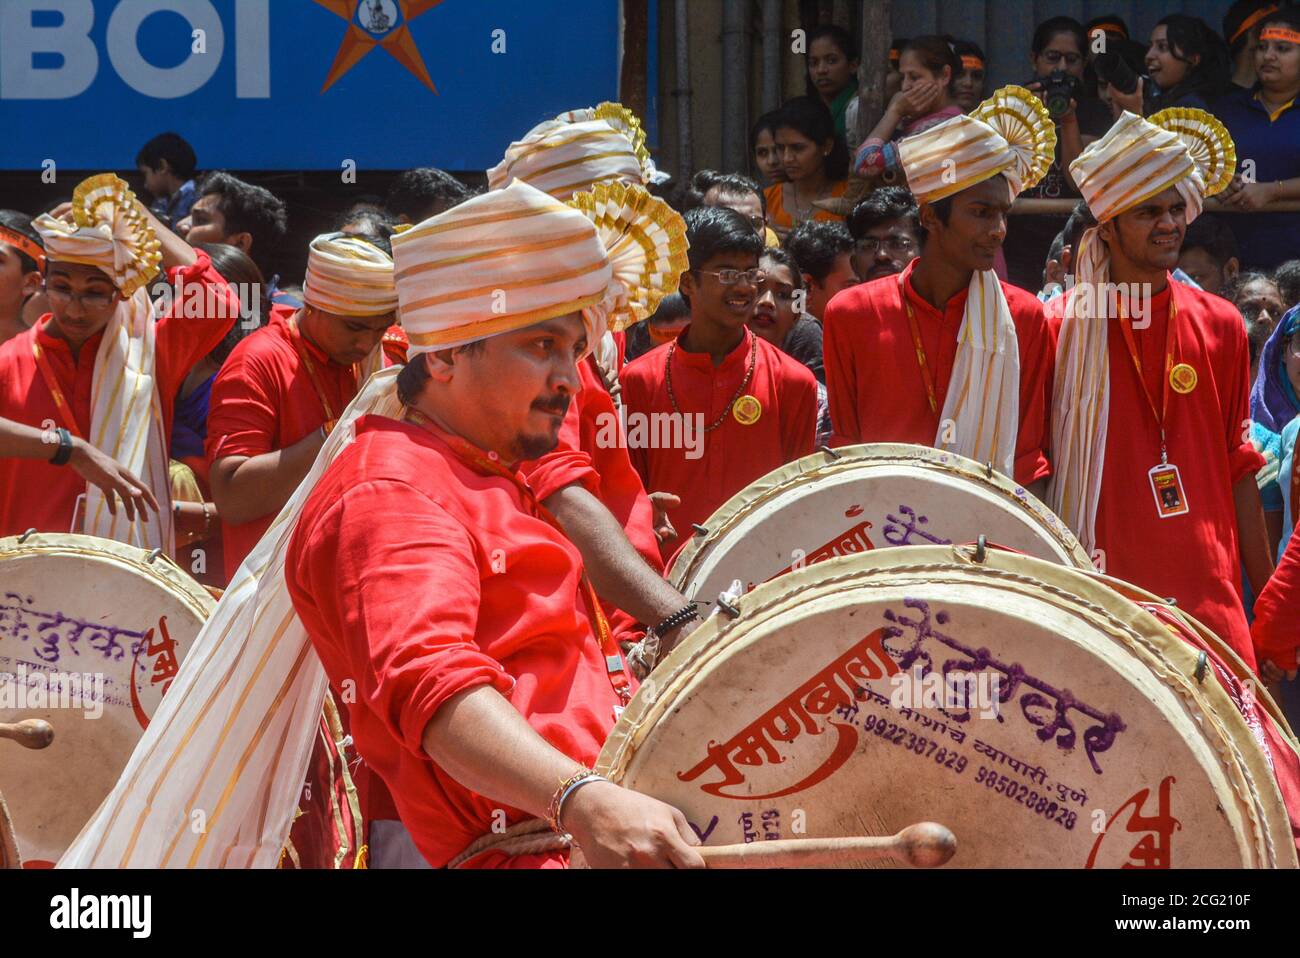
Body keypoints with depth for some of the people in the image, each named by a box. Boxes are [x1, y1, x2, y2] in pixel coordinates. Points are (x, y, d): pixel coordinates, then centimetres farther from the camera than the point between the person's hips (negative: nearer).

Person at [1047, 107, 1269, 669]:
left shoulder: (1219, 326, 11)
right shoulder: (1061, 329, 2)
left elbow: (1238, 468, 13)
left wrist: (1267, 598, 10)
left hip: (1210, 593, 3)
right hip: (1102, 582, -2)